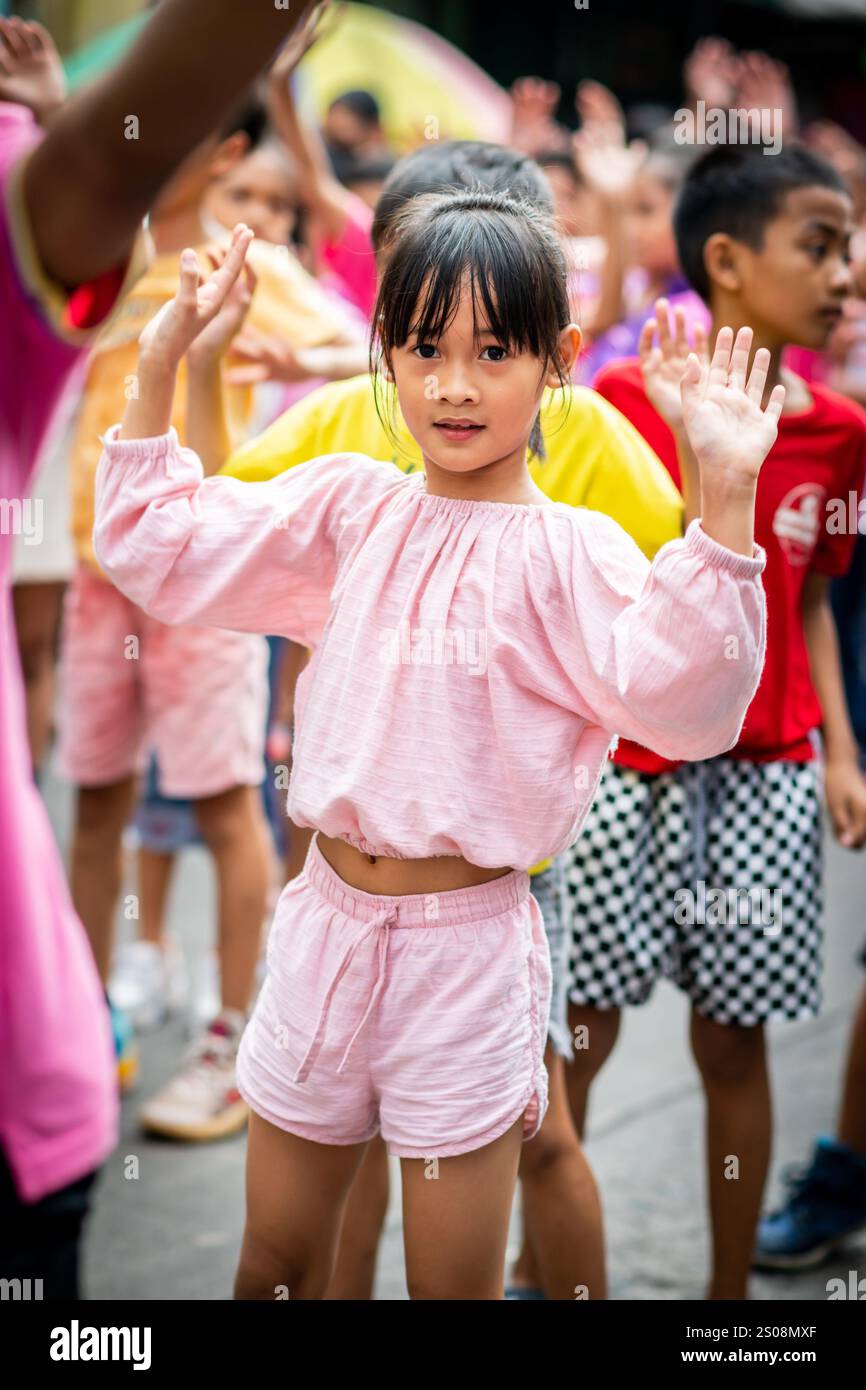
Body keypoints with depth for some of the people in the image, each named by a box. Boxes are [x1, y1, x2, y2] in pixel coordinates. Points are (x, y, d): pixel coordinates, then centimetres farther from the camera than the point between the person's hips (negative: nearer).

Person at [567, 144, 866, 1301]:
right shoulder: (623, 398, -7)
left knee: (735, 1039, 9)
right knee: (577, 1031, 4)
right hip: (622, 766, -3)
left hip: (766, 776, 3)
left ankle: (731, 1287, 22)